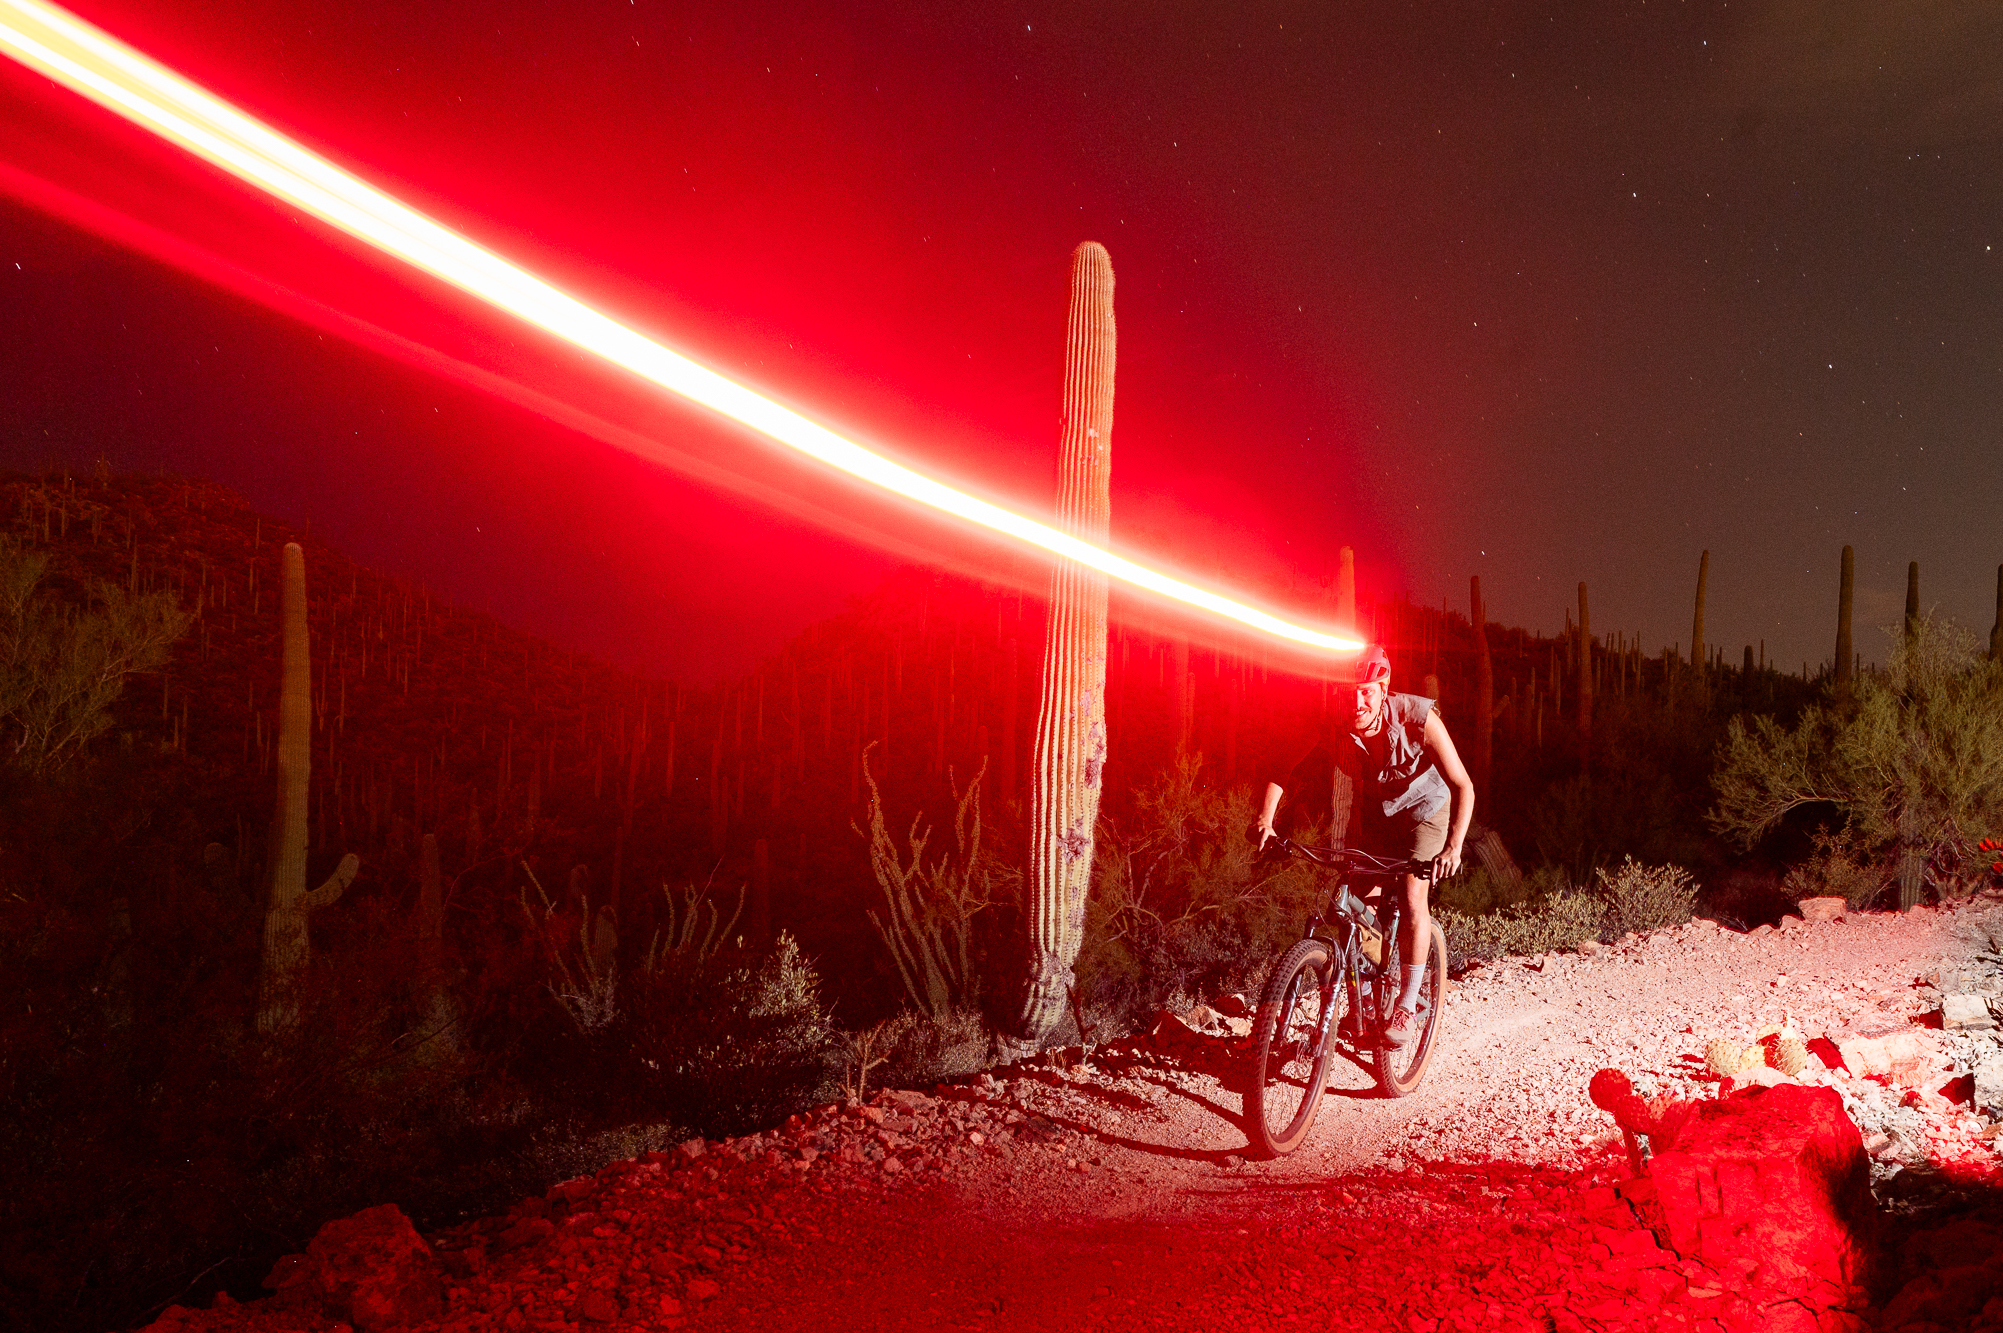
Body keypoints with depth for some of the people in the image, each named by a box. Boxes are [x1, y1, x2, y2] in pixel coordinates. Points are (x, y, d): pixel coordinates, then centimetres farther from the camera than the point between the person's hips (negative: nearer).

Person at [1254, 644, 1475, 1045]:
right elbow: (1283, 773, -21)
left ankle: (1407, 1007, -8)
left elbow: (1463, 786, -32)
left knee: (1412, 897, -19)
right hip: (1374, 814, 3)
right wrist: (1266, 819, -39)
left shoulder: (1417, 719, -34)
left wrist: (1453, 846, -45)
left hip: (1424, 808, -3)